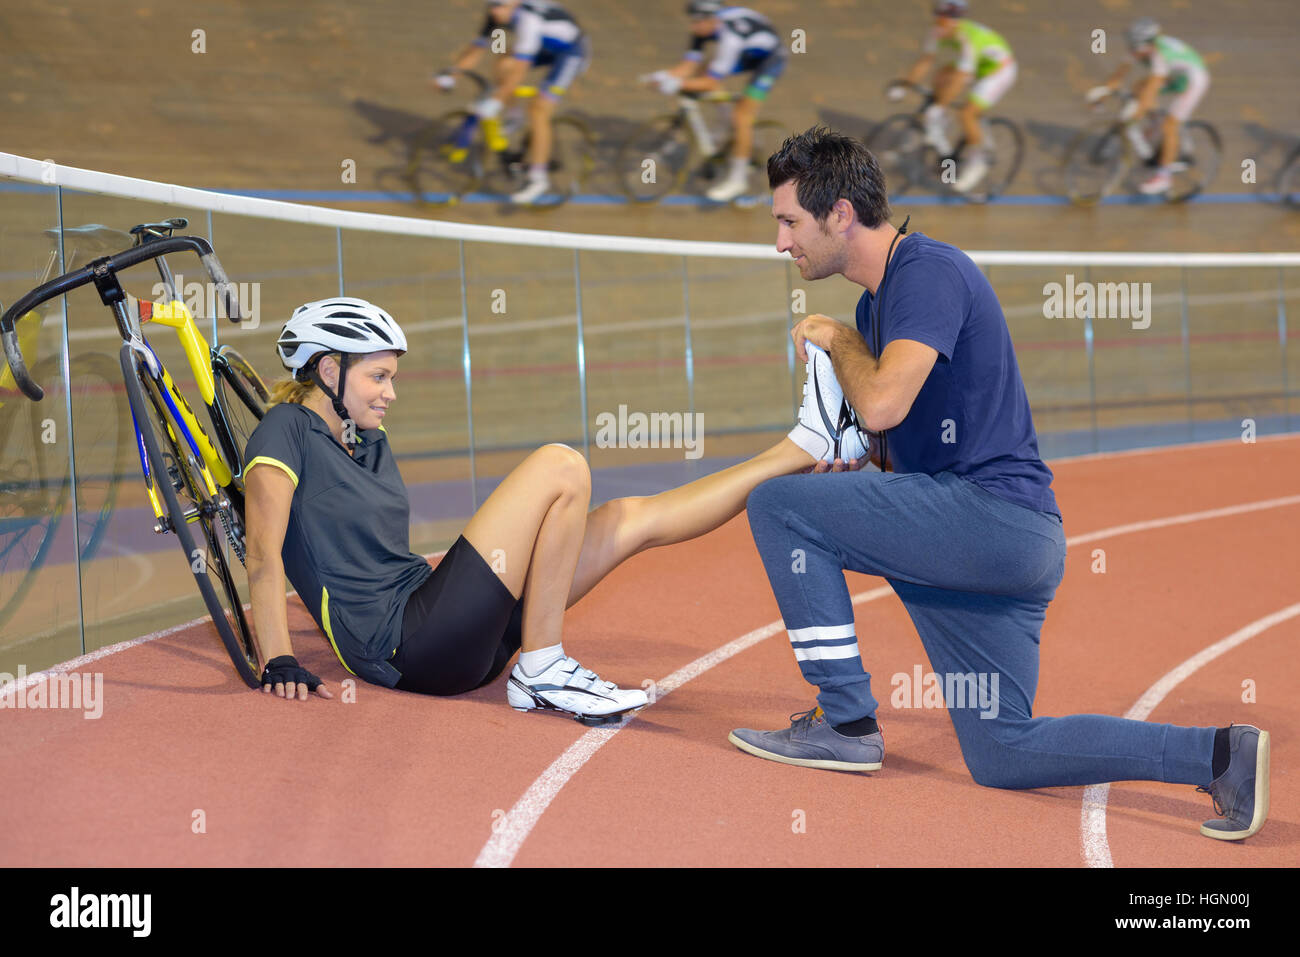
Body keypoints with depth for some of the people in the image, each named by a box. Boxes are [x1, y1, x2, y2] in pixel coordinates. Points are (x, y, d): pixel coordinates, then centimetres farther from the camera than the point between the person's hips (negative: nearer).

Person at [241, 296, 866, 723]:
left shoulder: (369, 441, 20)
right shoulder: (287, 431, -6)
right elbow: (264, 554, -17)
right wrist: (280, 665, -28)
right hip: (400, 648, -9)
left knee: (632, 519, 6)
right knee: (559, 467, -18)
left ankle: (808, 447, 14)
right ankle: (541, 673, -16)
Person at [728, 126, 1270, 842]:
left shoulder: (929, 271, -11)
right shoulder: (879, 297, 19)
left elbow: (882, 403, -25)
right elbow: (894, 436, 27)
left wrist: (838, 339, -7)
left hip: (995, 511, -10)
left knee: (779, 504, -11)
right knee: (1002, 757, 9)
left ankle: (846, 722, -7)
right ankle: (1218, 755, 5)